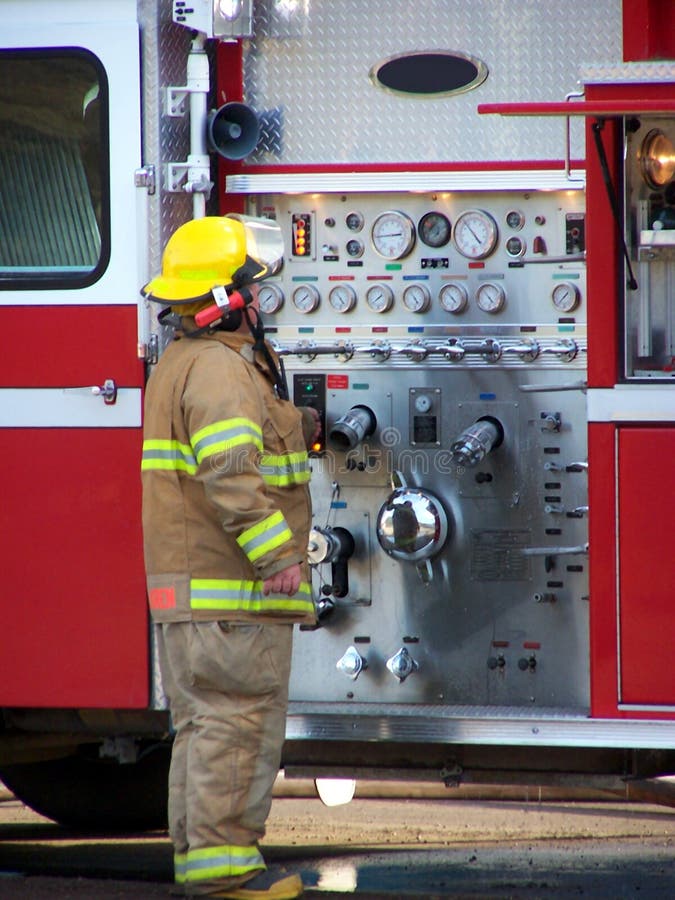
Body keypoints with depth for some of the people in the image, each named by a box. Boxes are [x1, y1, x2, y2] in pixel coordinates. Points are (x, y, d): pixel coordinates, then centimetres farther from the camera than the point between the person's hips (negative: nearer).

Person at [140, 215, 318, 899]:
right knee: (239, 720, -7)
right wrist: (277, 554, -24)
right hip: (229, 588, -10)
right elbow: (232, 473, -25)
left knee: (202, 724, 13)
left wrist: (297, 426, 35)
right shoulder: (222, 367, -16)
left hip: (182, 584, 10)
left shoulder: (179, 362, 18)